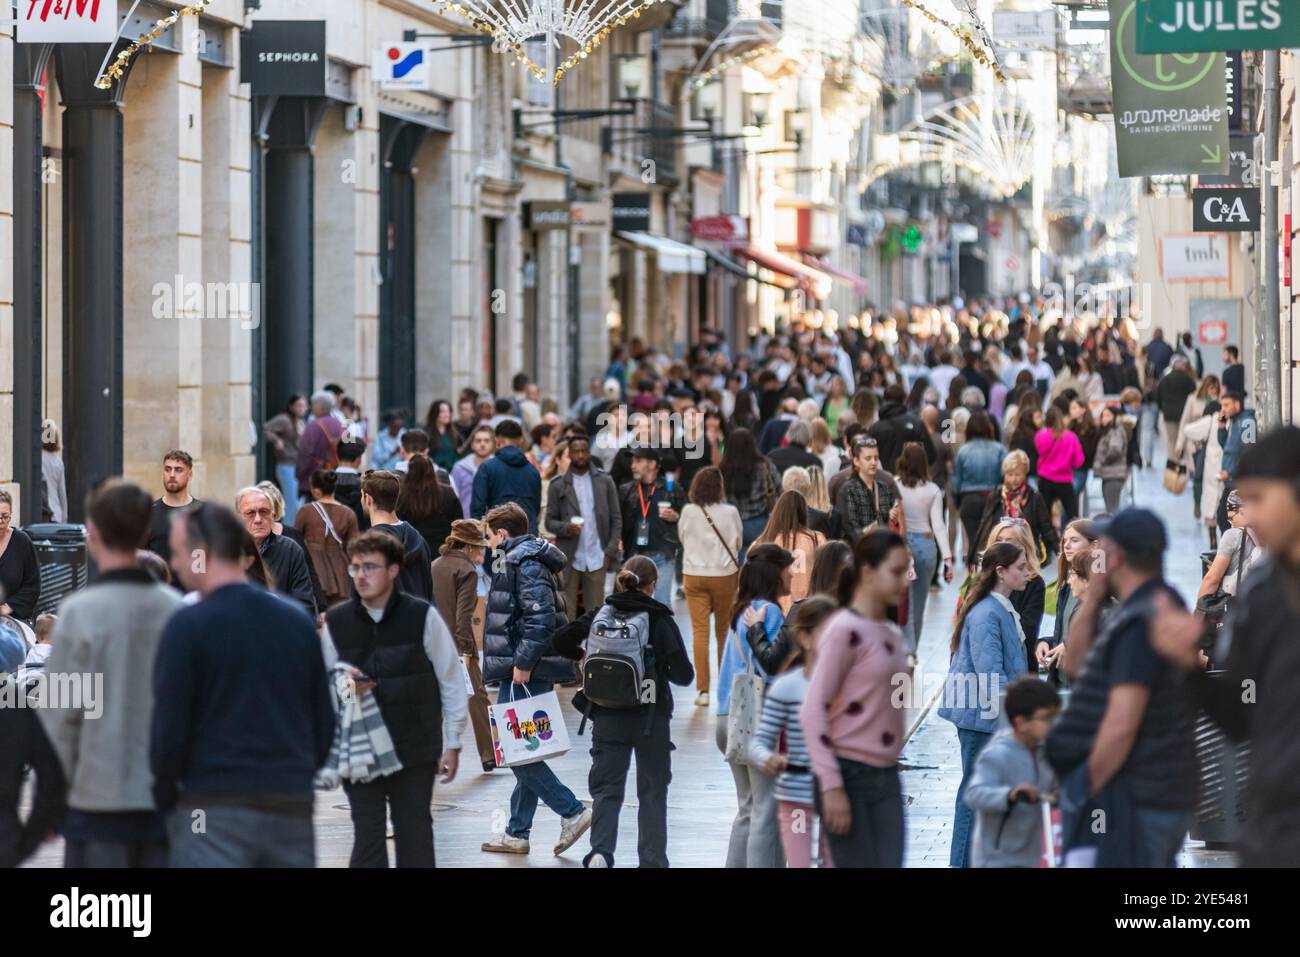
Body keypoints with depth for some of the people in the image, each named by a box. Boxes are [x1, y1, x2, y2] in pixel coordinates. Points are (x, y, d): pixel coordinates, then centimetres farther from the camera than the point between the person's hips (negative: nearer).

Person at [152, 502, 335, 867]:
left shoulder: (188, 626, -7)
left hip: (214, 809, -5)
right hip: (292, 809, 5)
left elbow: (169, 728, -9)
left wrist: (165, 797, 5)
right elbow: (324, 726, 12)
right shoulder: (299, 624, 10)